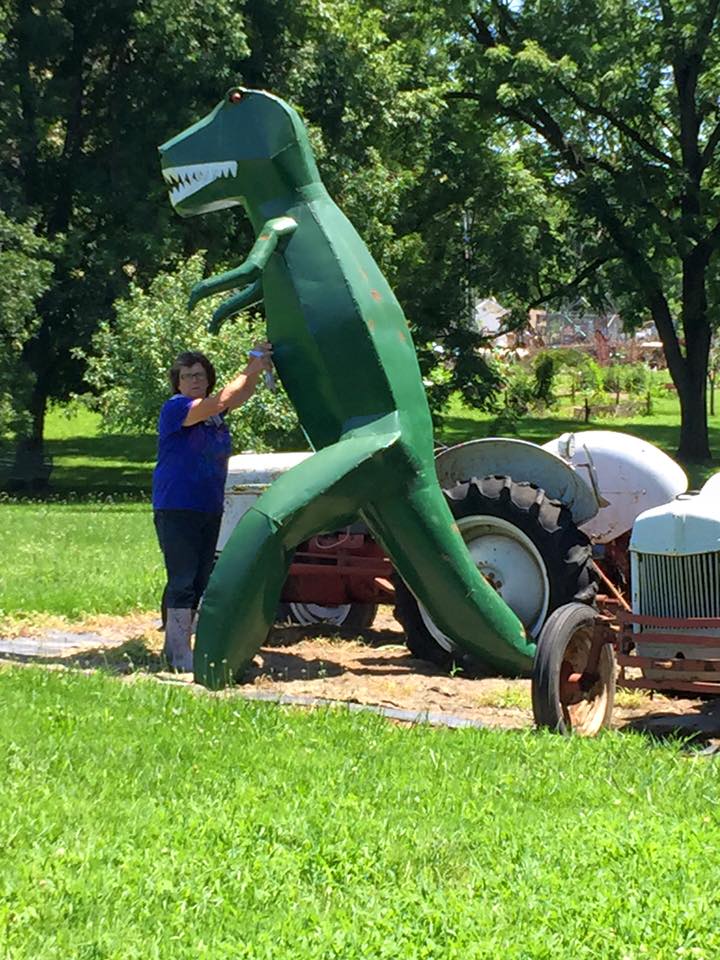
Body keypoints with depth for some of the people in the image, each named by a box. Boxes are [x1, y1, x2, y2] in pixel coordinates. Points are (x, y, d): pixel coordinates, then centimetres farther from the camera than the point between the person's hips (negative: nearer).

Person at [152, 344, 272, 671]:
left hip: (209, 509, 8)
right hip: (176, 509, -8)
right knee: (182, 580, -10)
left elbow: (241, 396, 6)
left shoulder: (214, 412, 13)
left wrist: (257, 366, -12)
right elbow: (220, 401, -22)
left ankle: (175, 644, 17)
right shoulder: (175, 408, -11)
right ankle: (179, 652, -9)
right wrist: (251, 369, -17)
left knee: (200, 580, 10)